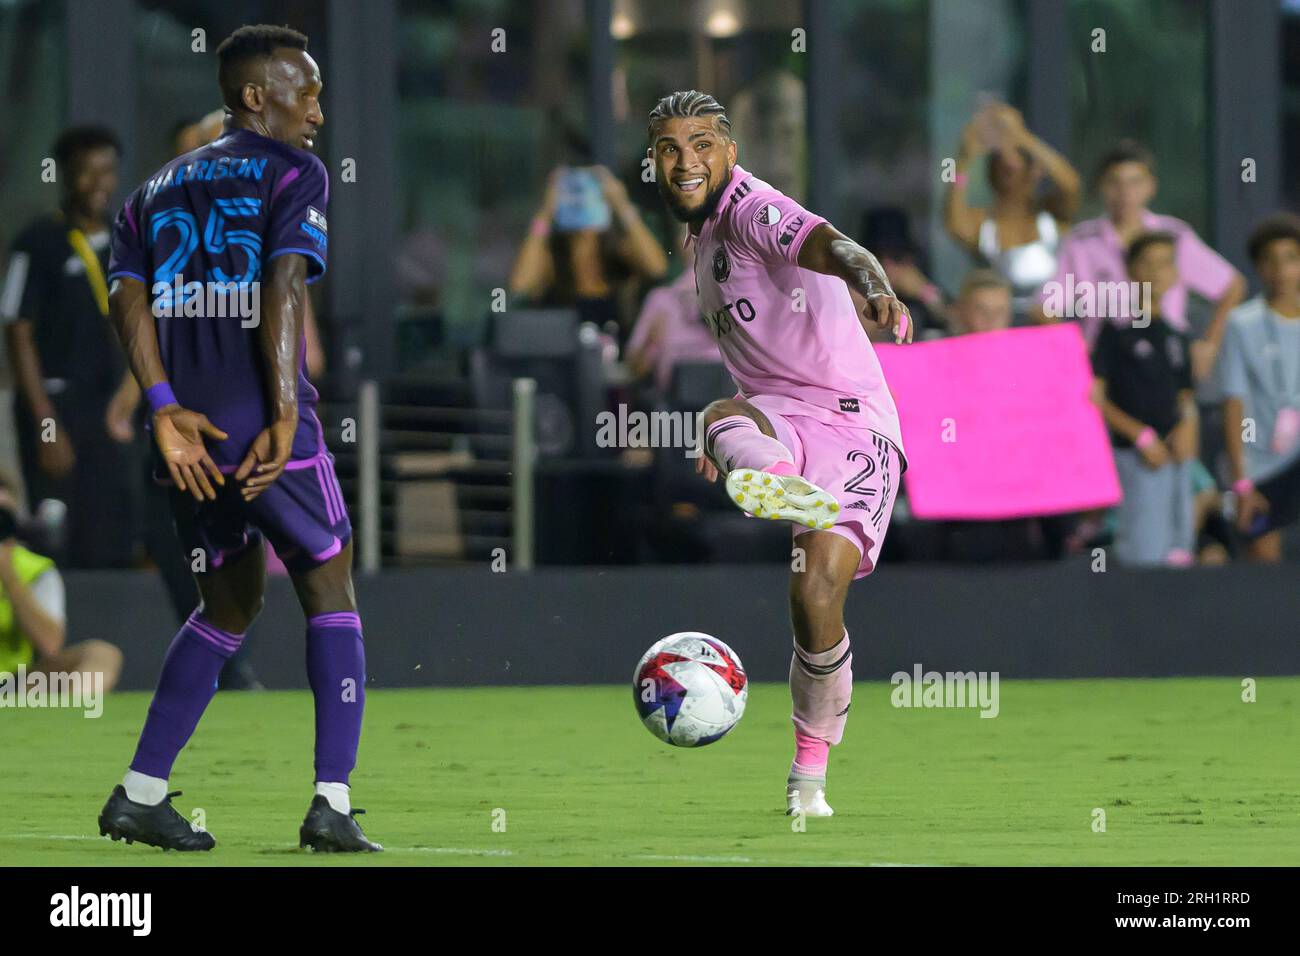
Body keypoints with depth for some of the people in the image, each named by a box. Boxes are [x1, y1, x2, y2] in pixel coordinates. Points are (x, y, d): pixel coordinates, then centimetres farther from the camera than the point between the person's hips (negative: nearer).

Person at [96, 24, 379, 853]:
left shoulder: (155, 193, 20)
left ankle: (140, 793, 12)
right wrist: (286, 414, -18)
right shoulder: (295, 174, 2)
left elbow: (128, 297, 5)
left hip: (191, 435, 6)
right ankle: (332, 804, -4)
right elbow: (283, 288, -13)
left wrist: (166, 408, -4)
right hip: (267, 428, -6)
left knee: (232, 602, 20)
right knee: (330, 595, 7)